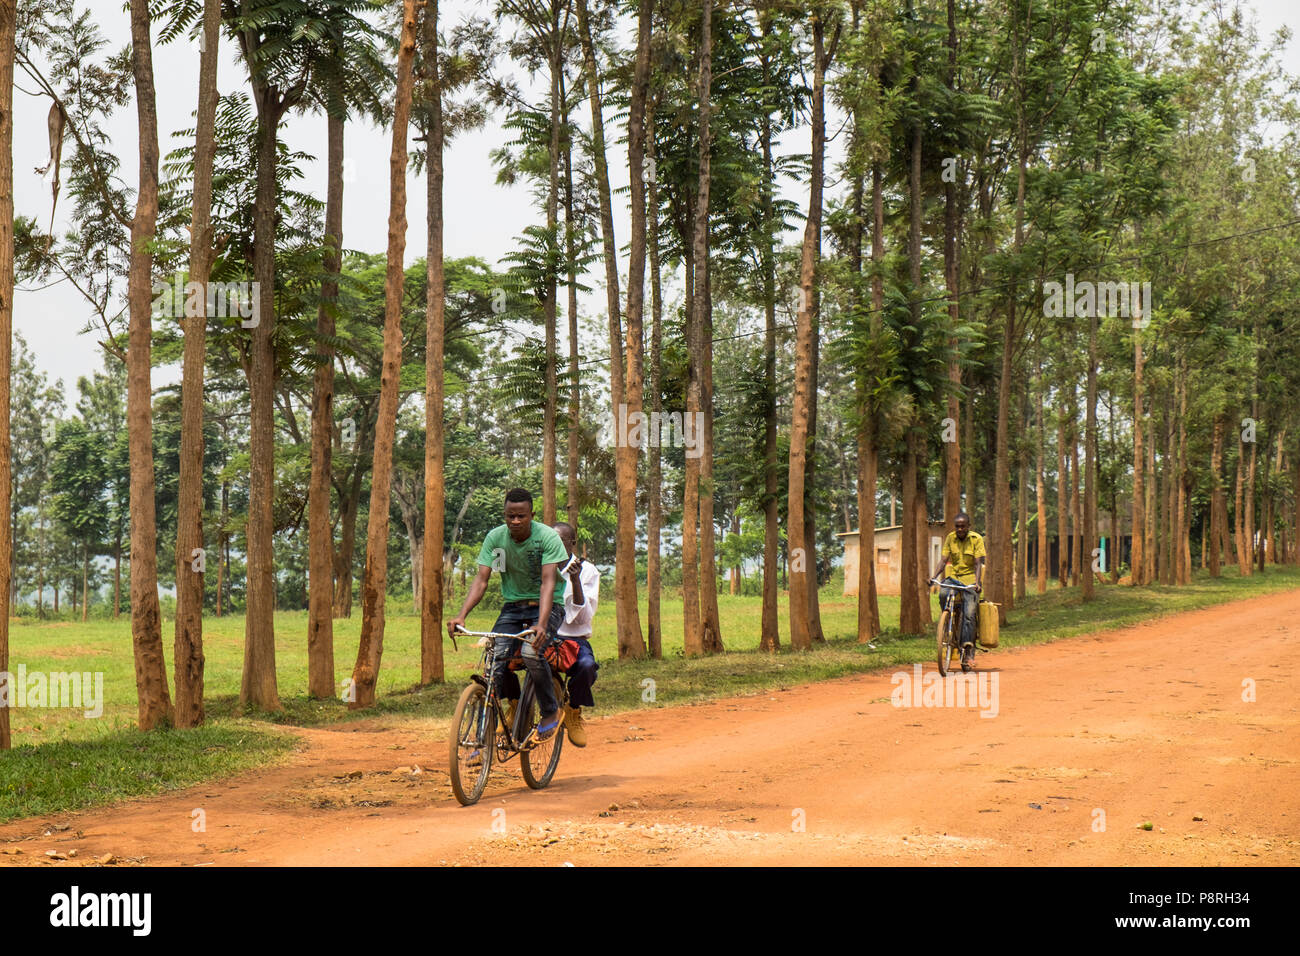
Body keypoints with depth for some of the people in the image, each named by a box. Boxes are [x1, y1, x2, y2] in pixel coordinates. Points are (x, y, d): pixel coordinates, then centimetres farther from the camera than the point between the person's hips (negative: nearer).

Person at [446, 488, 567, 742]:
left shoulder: (548, 537, -18)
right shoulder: (495, 537, -8)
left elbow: (548, 583, -26)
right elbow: (481, 580, -11)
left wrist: (541, 624, -40)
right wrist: (461, 616, -26)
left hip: (546, 606, -3)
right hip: (513, 605, 4)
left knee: (531, 652, -30)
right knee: (494, 658, -20)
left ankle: (551, 711, -7)